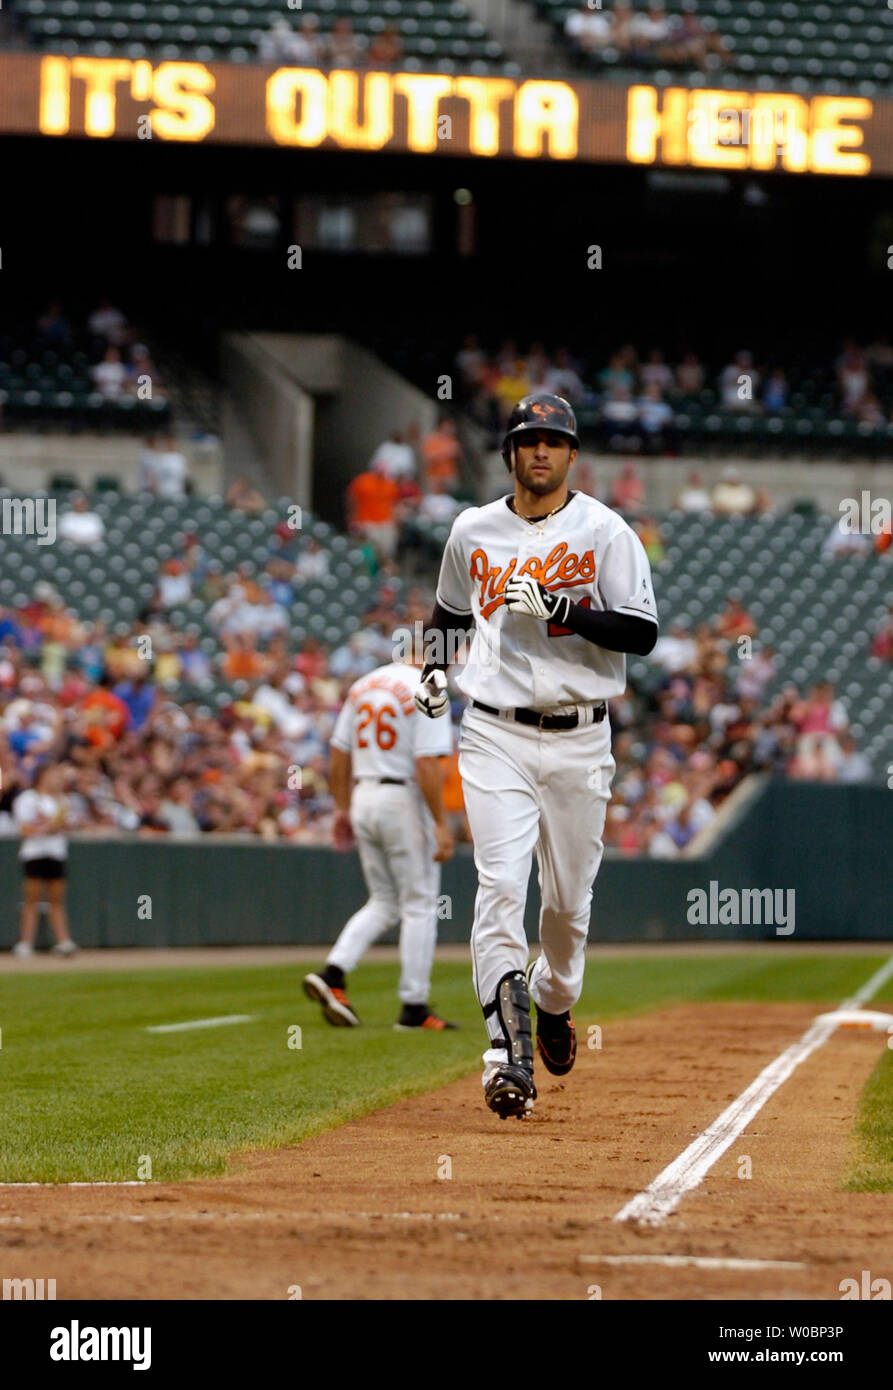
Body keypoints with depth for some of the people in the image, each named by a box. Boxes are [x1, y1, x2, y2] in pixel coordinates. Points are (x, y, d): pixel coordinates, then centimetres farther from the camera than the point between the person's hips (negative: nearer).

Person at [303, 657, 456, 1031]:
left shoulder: (363, 686, 10)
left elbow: (339, 754, 11)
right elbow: (427, 765, -19)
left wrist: (342, 808, 17)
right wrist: (441, 824, -17)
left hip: (363, 798, 7)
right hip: (404, 802, -7)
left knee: (384, 903, 15)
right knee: (419, 905, 3)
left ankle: (333, 973, -3)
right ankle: (414, 1007, 4)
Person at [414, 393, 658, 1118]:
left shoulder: (606, 533, -2)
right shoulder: (473, 530, 8)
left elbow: (642, 632, -10)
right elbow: (450, 611, 26)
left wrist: (559, 606, -20)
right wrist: (434, 665, 7)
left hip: (580, 738, 0)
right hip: (496, 737, 0)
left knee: (569, 894, 8)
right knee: (500, 884, -15)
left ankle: (554, 1001, 39)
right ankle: (508, 1053, -20)